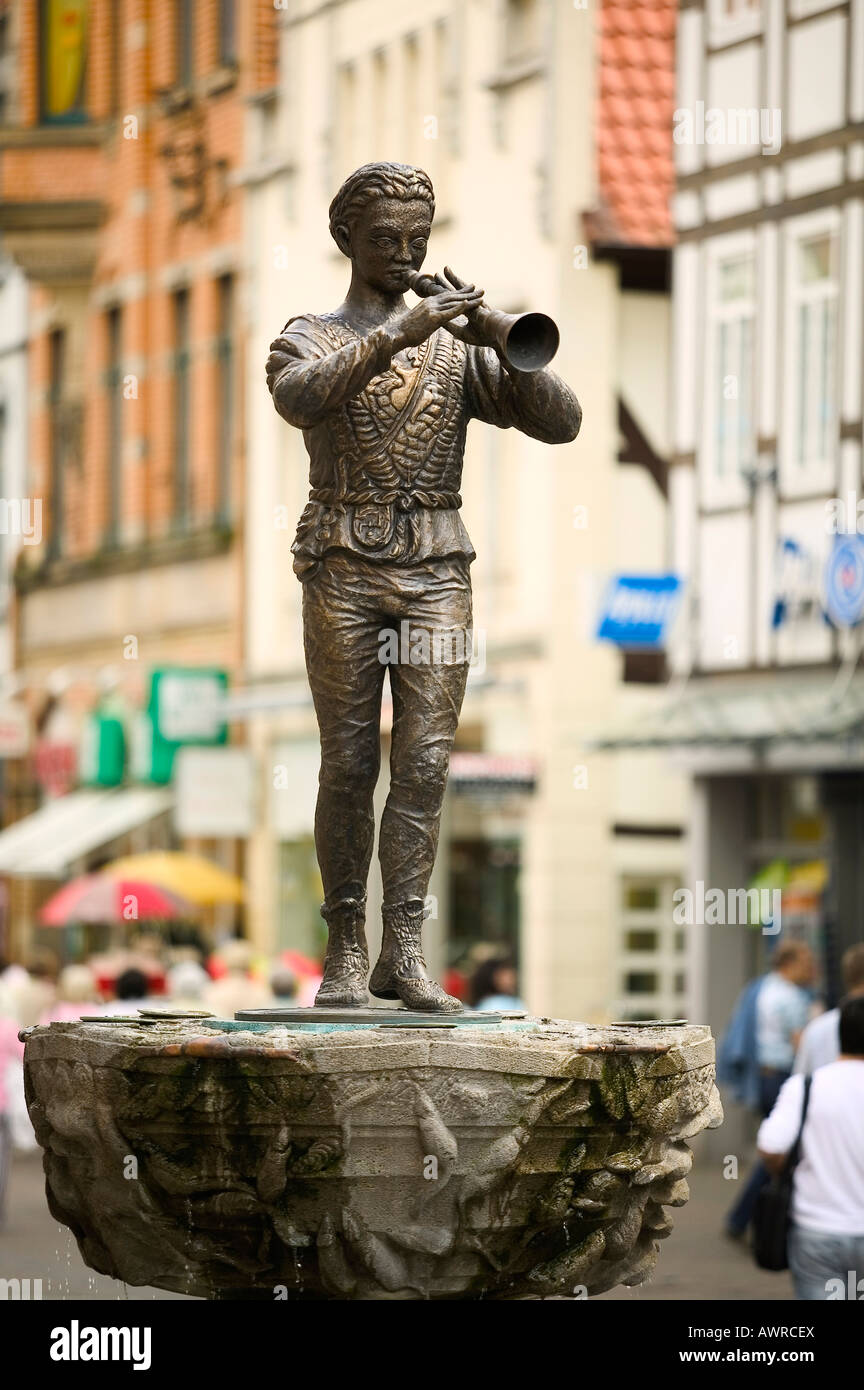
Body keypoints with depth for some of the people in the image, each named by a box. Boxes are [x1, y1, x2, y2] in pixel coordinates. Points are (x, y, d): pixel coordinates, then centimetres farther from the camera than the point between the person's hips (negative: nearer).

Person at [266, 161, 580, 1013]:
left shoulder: (459, 347, 13)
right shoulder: (310, 339, 6)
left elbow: (561, 422, 2)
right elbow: (300, 398, -21)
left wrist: (509, 353, -16)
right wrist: (398, 334, -31)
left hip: (436, 572, 2)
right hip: (344, 568, -2)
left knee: (426, 759, -5)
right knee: (349, 764, -1)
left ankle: (403, 951, -5)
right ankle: (345, 950, 6)